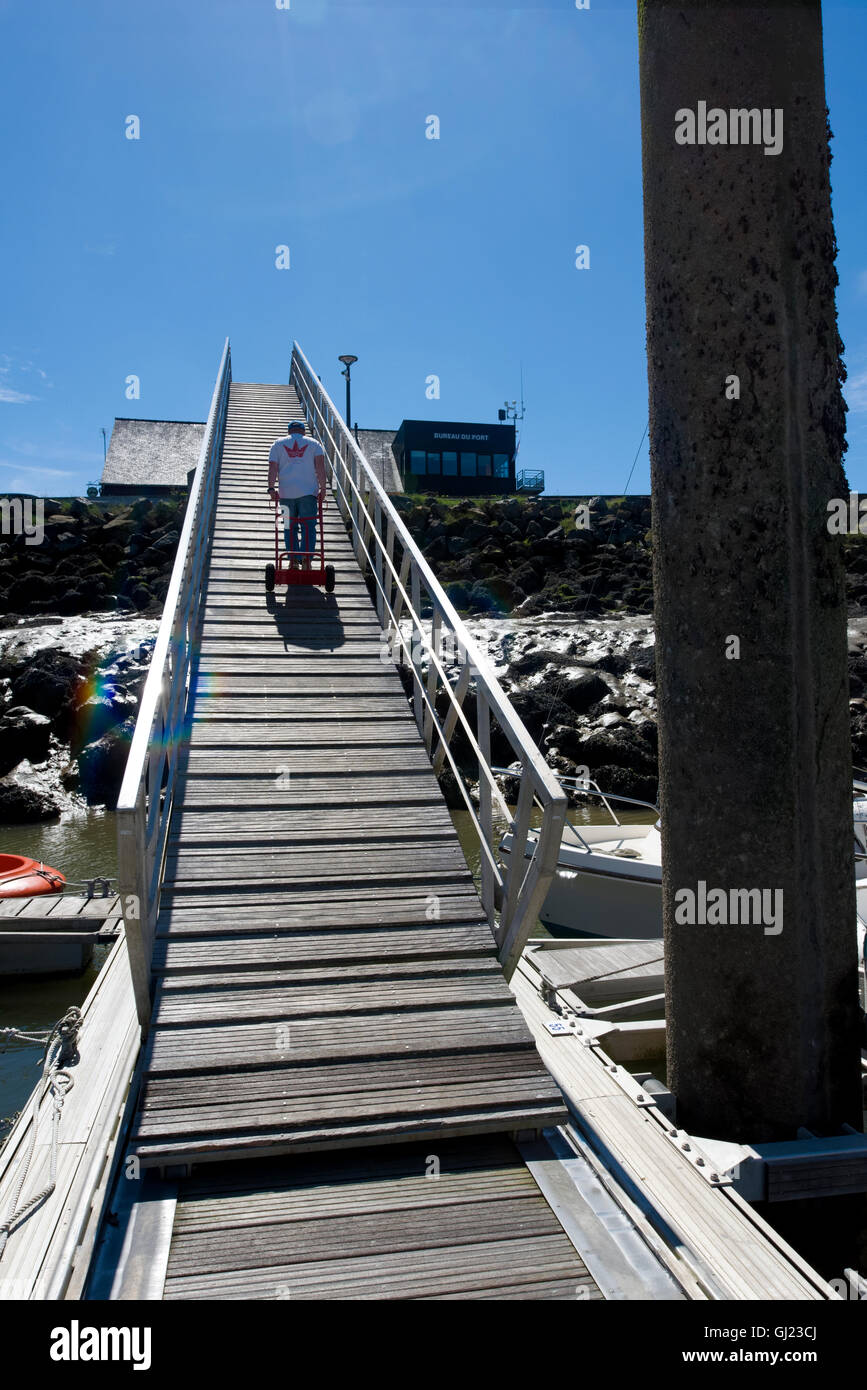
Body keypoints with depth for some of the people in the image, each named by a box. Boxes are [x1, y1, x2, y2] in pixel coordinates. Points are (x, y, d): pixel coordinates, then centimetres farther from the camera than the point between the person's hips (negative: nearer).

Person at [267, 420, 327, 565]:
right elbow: (320, 466, 0)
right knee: (308, 527, 0)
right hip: (308, 491, -1)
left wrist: (271, 488, -1)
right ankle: (307, 560, -11)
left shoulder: (278, 444, 15)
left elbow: (272, 468, 3)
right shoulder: (314, 443, 13)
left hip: (286, 492, 1)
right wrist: (323, 488, -2)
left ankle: (293, 560, 2)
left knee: (290, 528, 7)